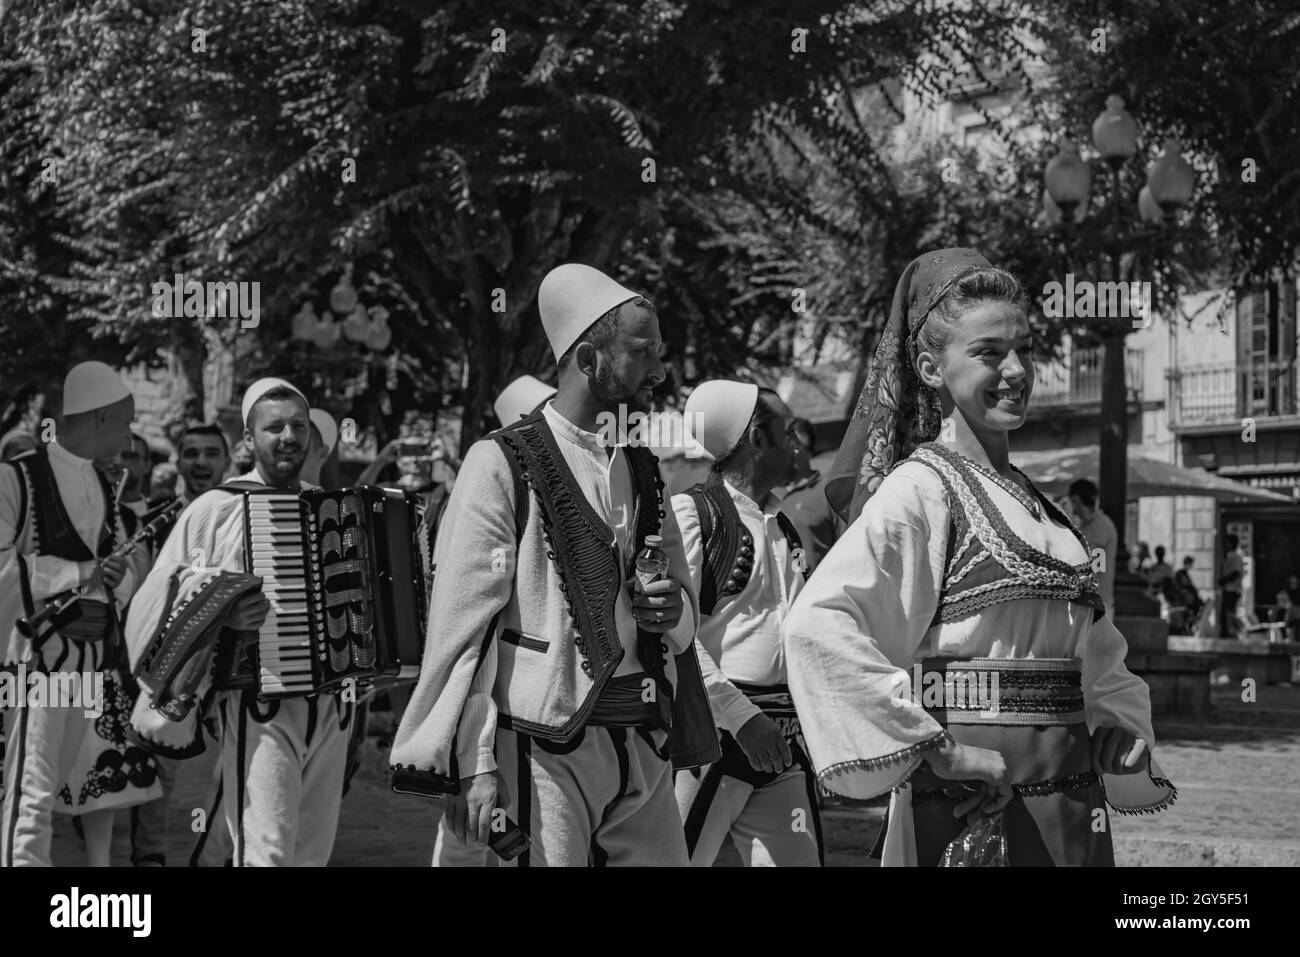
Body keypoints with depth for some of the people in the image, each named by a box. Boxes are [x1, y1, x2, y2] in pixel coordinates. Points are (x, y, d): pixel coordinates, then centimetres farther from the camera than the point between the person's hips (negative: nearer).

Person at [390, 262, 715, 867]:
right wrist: (473, 766, -14)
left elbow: (685, 612, 22)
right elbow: (460, 622, -10)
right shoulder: (503, 464, -6)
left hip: (642, 747, 6)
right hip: (545, 748, -6)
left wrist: (673, 610, -2)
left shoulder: (642, 470, 14)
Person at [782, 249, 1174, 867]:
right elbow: (818, 625, -23)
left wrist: (1128, 744, 8)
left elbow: (1096, 652, 23)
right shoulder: (923, 487, -10)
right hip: (970, 803, -7)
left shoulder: (1031, 500, 13)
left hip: (1068, 797, 7)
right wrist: (927, 742, -20)